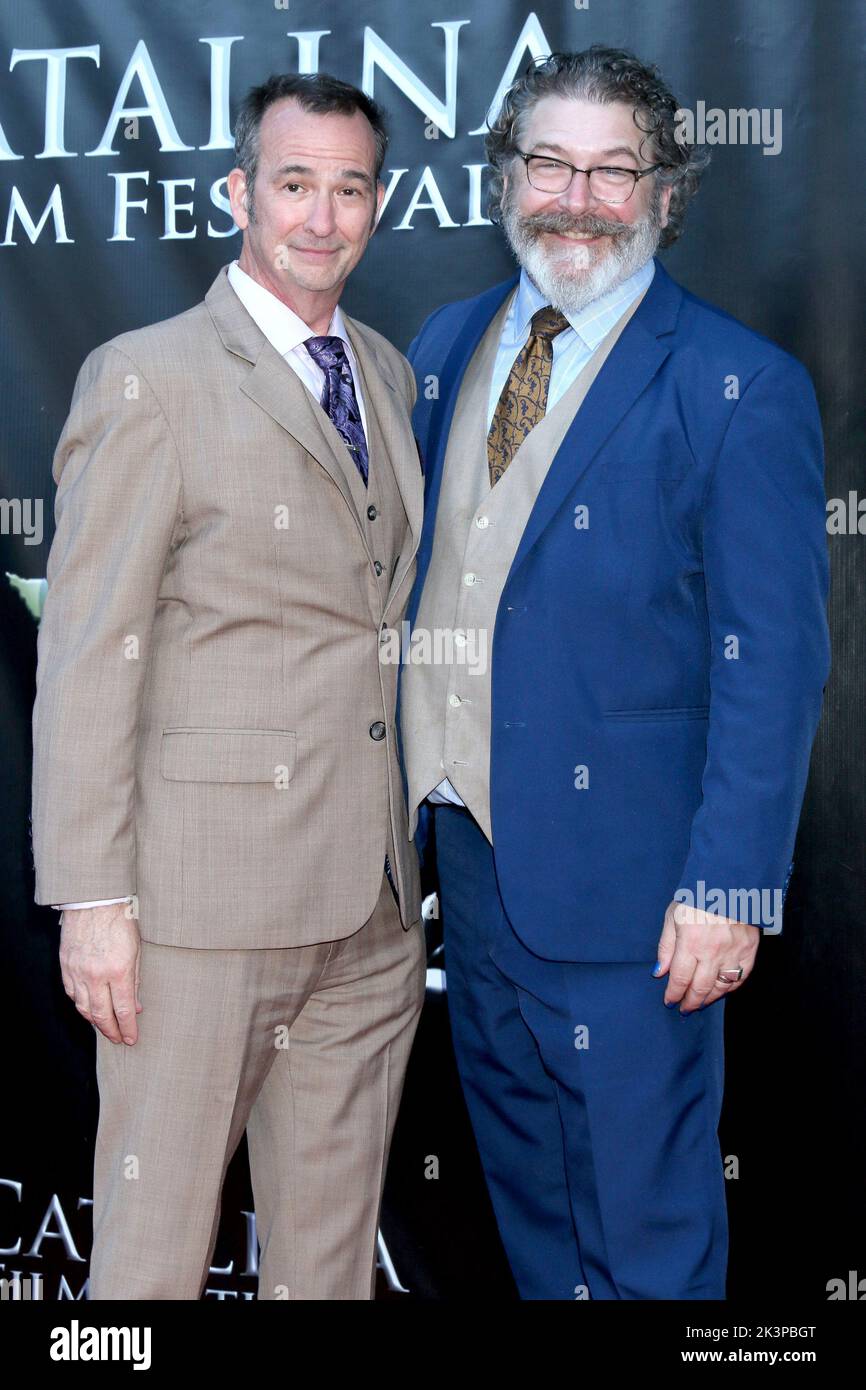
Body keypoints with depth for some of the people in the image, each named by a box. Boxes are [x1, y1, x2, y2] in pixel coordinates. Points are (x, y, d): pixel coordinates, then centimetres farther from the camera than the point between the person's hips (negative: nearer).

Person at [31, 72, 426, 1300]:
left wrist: (415, 848, 12)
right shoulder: (148, 378, -6)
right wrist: (92, 898, -13)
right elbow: (87, 653, -9)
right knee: (156, 1242, 6)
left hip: (372, 899, 6)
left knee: (334, 1243, 16)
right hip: (206, 896, -6)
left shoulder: (389, 374, 14)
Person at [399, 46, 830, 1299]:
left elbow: (773, 664, -13)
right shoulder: (448, 346, 8)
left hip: (619, 862, -6)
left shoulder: (738, 387, -11)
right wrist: (410, 776, 7)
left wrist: (729, 886, -17)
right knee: (519, 1165, 22)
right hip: (467, 832, 6)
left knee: (641, 1207, 7)